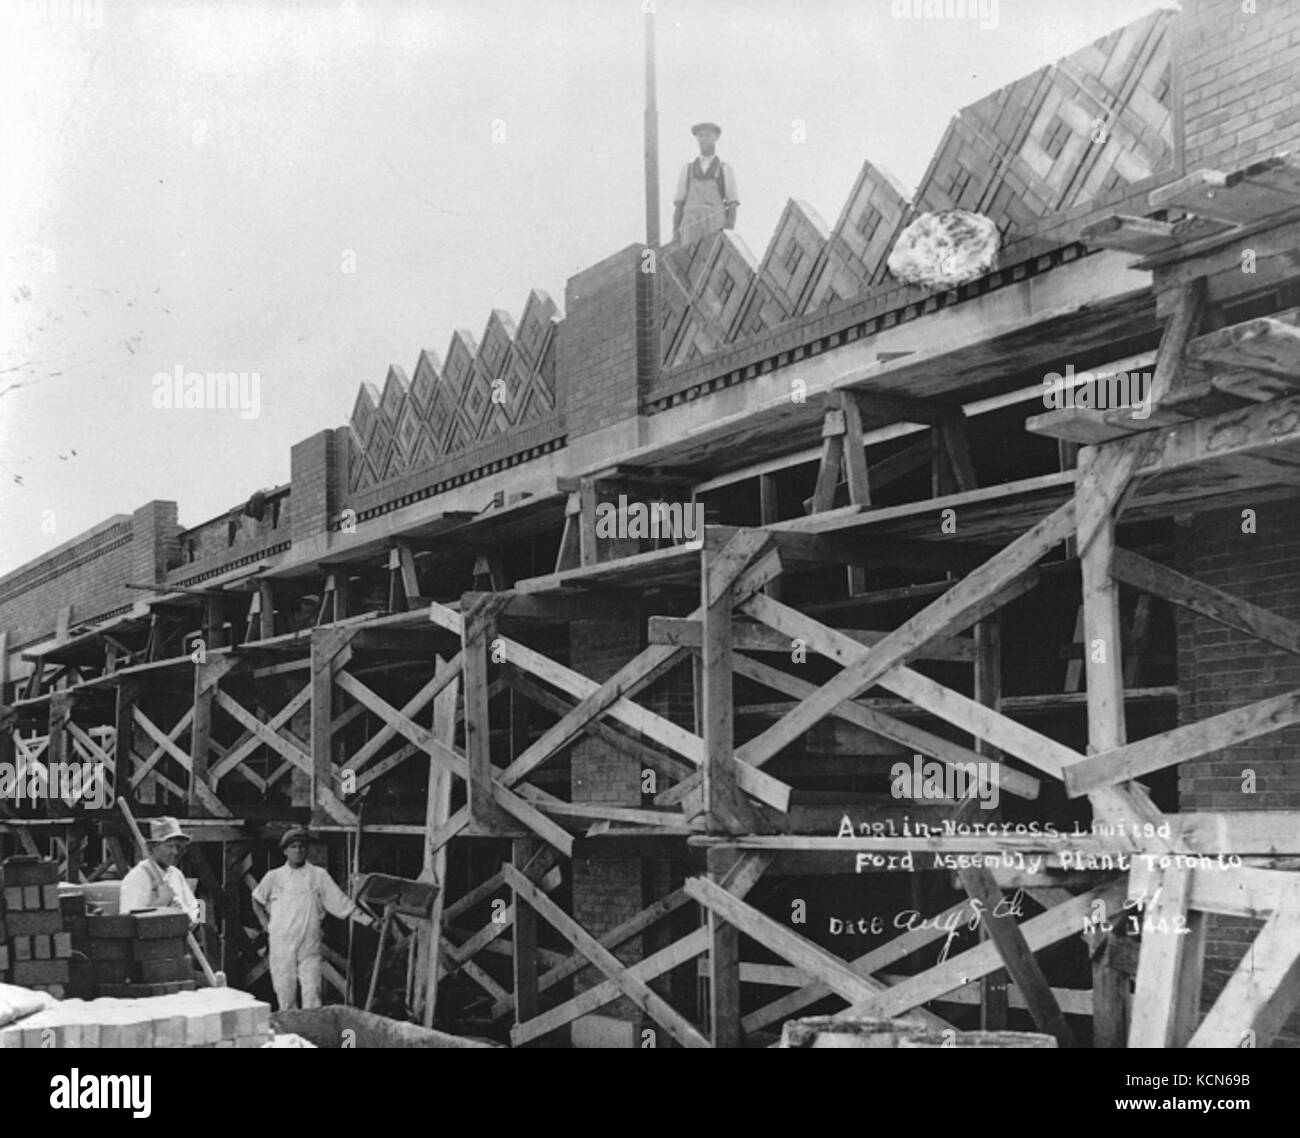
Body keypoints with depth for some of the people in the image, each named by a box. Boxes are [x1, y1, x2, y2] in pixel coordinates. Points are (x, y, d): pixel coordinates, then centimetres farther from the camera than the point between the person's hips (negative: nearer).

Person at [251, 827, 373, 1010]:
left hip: (310, 947, 0)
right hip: (281, 945, 1)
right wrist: (266, 924, 12)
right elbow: (256, 900, 22)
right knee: (284, 991, 3)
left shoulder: (319, 875, 3)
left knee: (312, 992, -6)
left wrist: (369, 921, -4)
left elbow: (341, 902, 3)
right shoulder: (274, 877, 5)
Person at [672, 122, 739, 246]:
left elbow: (732, 206, 5)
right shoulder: (687, 170, 17)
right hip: (691, 229, 2)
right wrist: (675, 234, 3)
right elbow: (678, 204, 14)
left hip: (716, 230, -2)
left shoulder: (726, 170, 11)